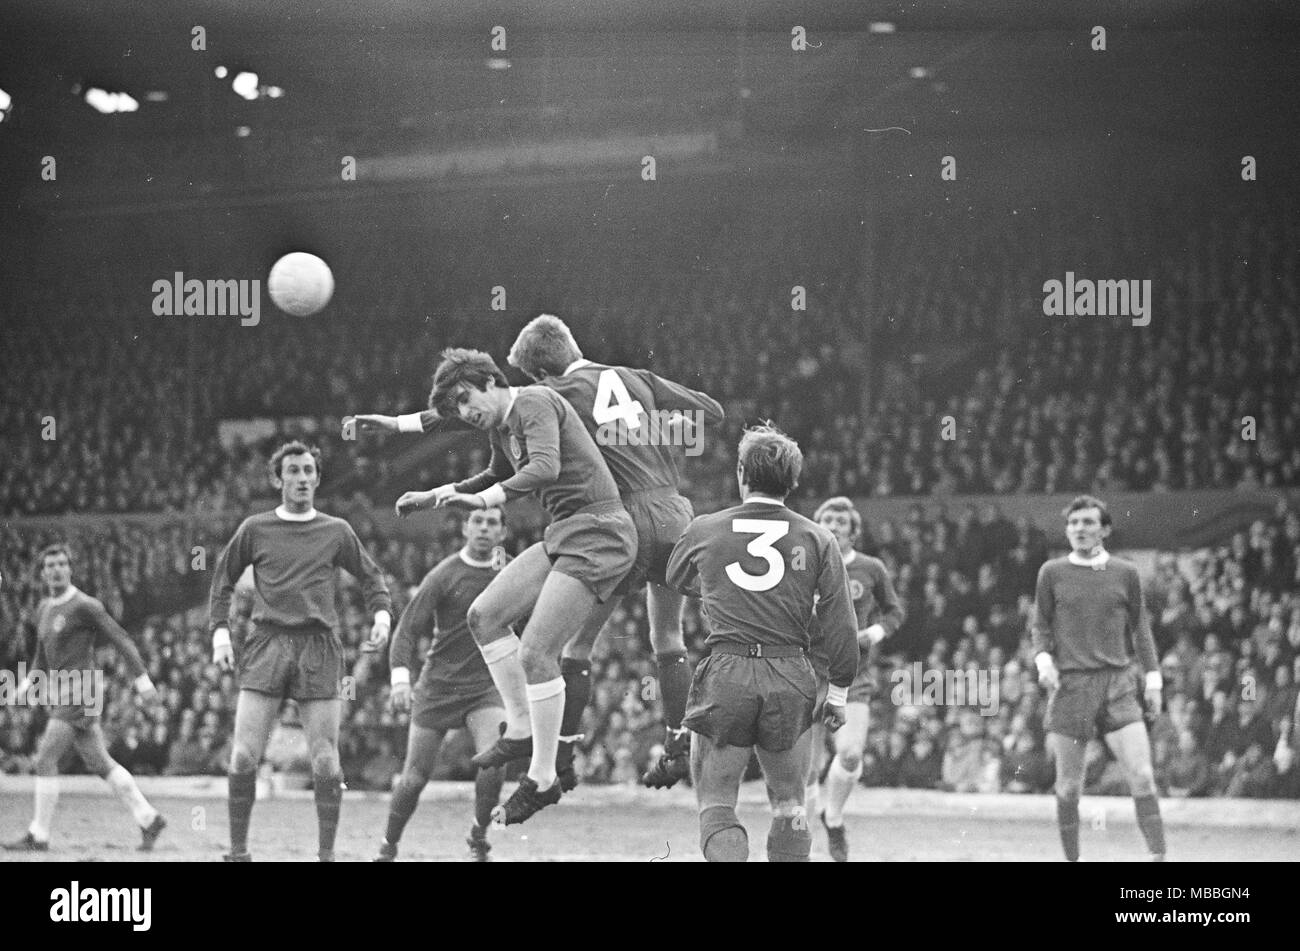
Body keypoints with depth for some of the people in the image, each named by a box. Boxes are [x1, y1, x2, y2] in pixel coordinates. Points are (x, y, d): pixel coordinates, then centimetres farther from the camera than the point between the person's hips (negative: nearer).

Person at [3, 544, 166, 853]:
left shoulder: (85, 605, -10)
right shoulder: (45, 608, 16)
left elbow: (120, 639, -9)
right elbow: (44, 656, 25)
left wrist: (142, 678, -15)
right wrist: (28, 683, 8)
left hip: (81, 690, -9)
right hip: (63, 692, 9)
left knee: (45, 761, -11)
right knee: (100, 764, 10)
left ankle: (38, 836, -8)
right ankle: (149, 820, 16)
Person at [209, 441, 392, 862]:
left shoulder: (336, 532, 11)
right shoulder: (255, 529, 10)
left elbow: (371, 577, 20)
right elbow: (223, 580, 18)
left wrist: (382, 615, 2)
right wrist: (220, 633, 7)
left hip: (318, 647, 0)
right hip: (267, 642, 0)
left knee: (325, 761, -4)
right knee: (244, 756, -9)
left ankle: (326, 852, 4)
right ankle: (238, 850, 0)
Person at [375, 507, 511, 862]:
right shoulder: (444, 576, -8)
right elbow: (408, 629, -9)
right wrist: (400, 679, -23)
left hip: (485, 686, 2)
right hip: (438, 685, -2)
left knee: (494, 759, -23)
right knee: (415, 778, -1)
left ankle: (479, 836, -1)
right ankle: (388, 848, 20)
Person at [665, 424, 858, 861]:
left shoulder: (705, 531, 5)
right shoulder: (816, 539, 4)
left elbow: (676, 579, 25)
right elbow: (841, 623, 2)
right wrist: (838, 693, 10)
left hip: (725, 675, -1)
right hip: (791, 677, 1)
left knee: (715, 804, 3)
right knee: (789, 805, 16)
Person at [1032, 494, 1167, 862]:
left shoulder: (1125, 574, 8)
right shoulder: (1052, 573, 6)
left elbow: (1139, 628, 15)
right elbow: (1040, 625, 11)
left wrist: (1153, 679, 10)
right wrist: (1043, 660, -7)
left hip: (1117, 683, 0)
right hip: (1070, 684, 0)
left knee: (1143, 776, -12)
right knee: (1069, 786, 2)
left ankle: (1159, 856, -11)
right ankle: (1071, 859, 16)